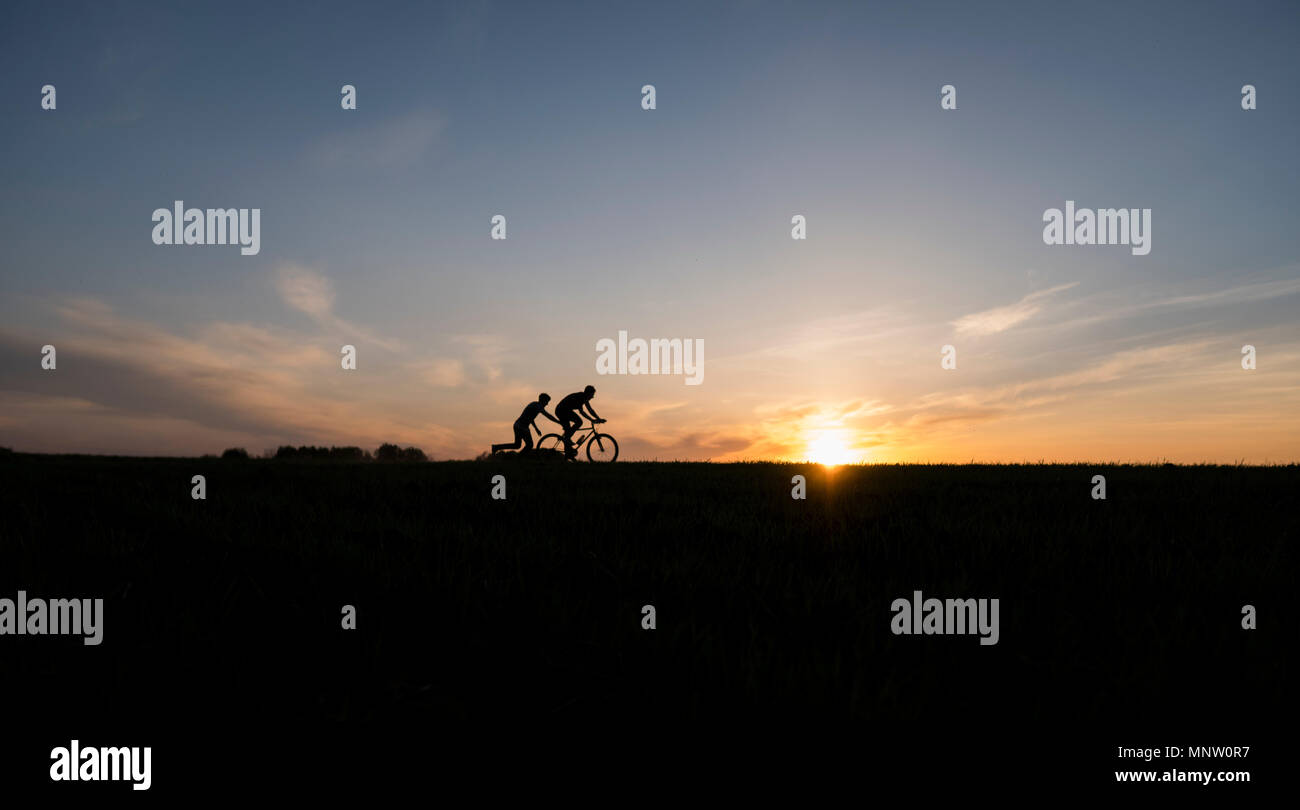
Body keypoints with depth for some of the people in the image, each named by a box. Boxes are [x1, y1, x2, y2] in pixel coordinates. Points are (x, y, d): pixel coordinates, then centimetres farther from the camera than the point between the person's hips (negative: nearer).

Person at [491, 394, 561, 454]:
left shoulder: (534, 404, 18)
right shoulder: (538, 406, -13)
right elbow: (548, 416, -21)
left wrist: (536, 429, 27)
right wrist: (559, 422, -20)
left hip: (517, 425, 10)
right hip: (522, 427, -10)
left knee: (516, 445, 17)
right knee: (529, 445, -1)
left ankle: (496, 447, 18)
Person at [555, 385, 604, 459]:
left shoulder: (585, 398, 9)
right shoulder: (579, 397, -19)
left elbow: (590, 410, 14)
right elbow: (581, 411, -26)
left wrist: (598, 419, 8)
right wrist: (592, 420, -28)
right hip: (562, 410, -10)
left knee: (568, 431, 10)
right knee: (579, 422, -22)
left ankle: (567, 454, 14)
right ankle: (567, 438, -17)